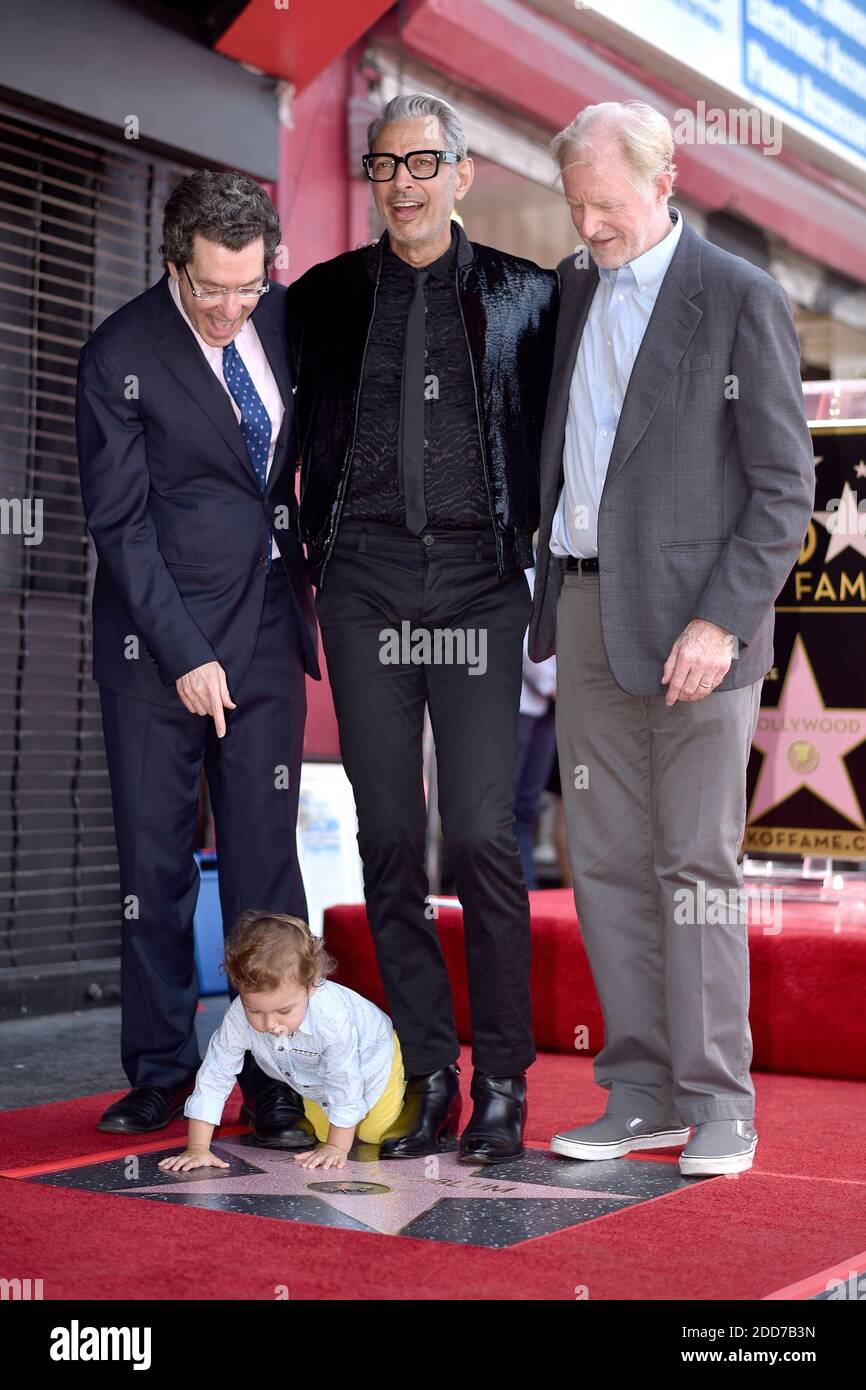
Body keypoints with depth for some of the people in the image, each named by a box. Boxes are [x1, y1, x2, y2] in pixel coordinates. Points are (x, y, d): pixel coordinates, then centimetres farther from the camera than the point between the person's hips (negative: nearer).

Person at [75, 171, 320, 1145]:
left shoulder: (289, 316, 4)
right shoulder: (119, 357, -9)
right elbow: (120, 525, -10)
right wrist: (184, 655, -15)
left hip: (267, 634, 3)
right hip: (158, 642, -3)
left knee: (266, 858, 1)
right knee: (154, 861, 3)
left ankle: (274, 1082, 7)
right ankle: (159, 1073, 15)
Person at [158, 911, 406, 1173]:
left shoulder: (333, 1019, -49)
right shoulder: (238, 1018, -39)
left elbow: (345, 1086, -35)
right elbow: (213, 1077, -29)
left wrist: (337, 1147, -28)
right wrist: (197, 1149, -32)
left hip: (371, 1057, -4)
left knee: (374, 1133, 7)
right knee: (323, 1131, 15)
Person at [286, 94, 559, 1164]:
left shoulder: (524, 295, 8)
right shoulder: (325, 296, 13)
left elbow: (551, 437, 10)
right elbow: (302, 437, 18)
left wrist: (538, 547, 2)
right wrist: (311, 552, 11)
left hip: (478, 582, -2)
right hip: (364, 583, 2)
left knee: (483, 832, -8)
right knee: (388, 838, 3)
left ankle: (501, 1084, 2)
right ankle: (426, 1076, 12)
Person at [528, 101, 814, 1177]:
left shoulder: (740, 300, -6)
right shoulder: (571, 287, 14)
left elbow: (785, 489, -9)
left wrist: (721, 621, -17)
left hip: (693, 616, -6)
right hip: (586, 605, 6)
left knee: (697, 861, -4)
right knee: (607, 860, 6)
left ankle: (718, 1103, 6)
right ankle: (640, 1095, 14)